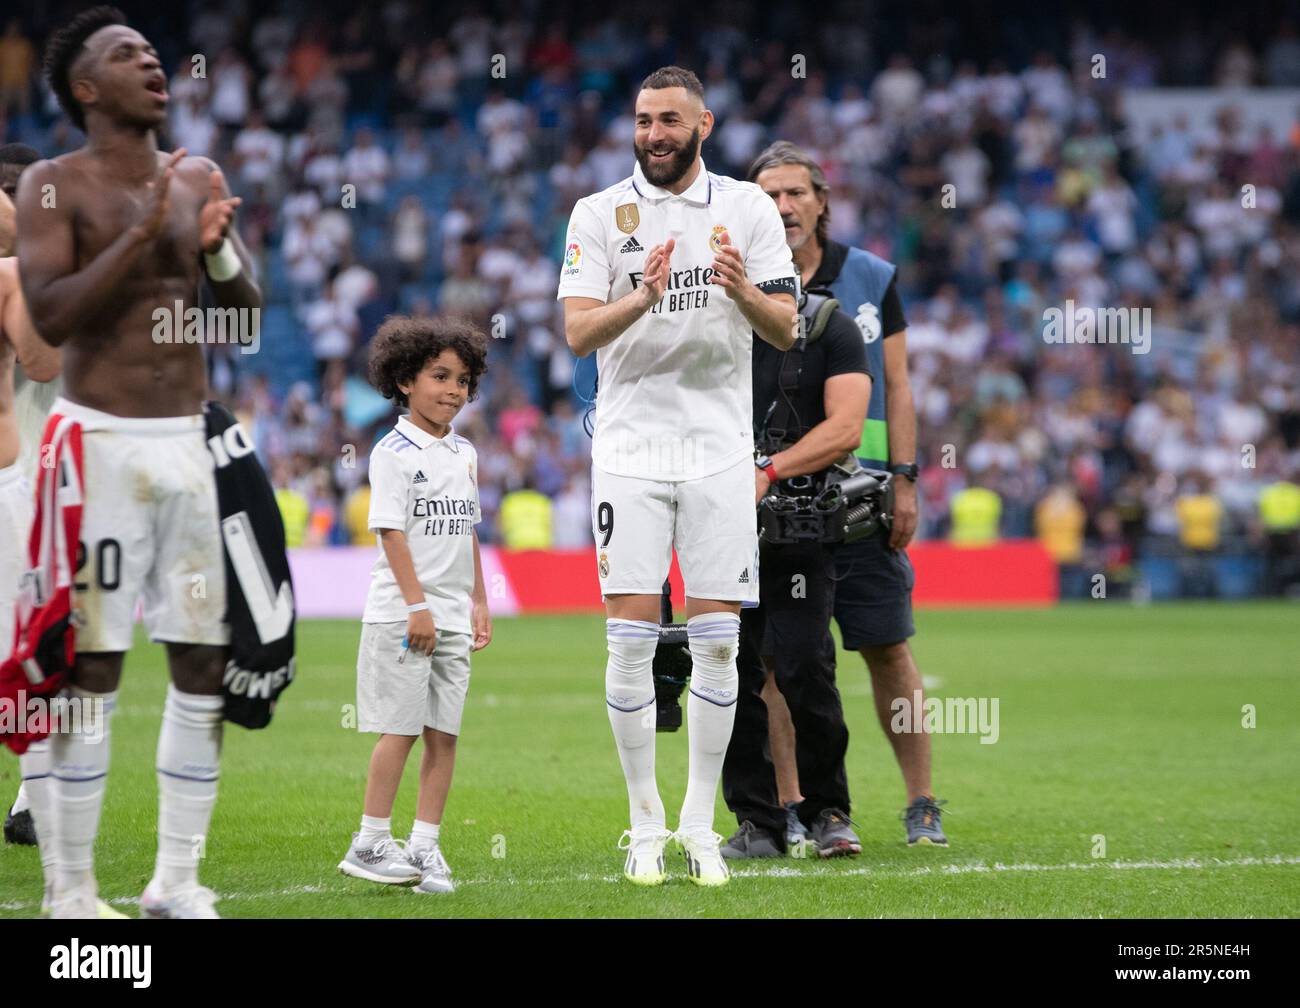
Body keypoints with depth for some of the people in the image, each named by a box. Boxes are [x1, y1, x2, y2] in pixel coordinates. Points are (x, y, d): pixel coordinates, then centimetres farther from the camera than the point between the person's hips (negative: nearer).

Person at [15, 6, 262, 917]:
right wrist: (143, 233, -20)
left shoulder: (196, 179, 11)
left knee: (208, 665, 5)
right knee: (92, 671, -5)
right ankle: (74, 894, 1)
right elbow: (50, 316, -15)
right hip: (104, 442, -6)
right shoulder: (55, 185, -4)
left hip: (189, 442, 6)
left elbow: (249, 311, 11)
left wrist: (218, 251, -9)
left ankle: (178, 881, 14)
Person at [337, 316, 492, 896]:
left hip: (452, 617, 6)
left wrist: (478, 602, 16)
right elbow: (392, 530, -13)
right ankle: (371, 845, 2)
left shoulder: (464, 453, 14)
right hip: (401, 614, -6)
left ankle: (425, 846, 8)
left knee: (444, 733, 3)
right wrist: (416, 604, -19)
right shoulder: (394, 451, -7)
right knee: (400, 728, -5)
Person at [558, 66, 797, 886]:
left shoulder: (749, 208, 5)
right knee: (632, 634, -5)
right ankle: (645, 825, 4)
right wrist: (645, 295, -24)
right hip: (632, 442, -1)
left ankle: (701, 823, 8)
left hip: (719, 443, 1)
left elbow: (787, 330, 2)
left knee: (717, 636, 0)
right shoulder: (599, 215, 3)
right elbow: (579, 332, -6)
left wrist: (743, 291, -19)